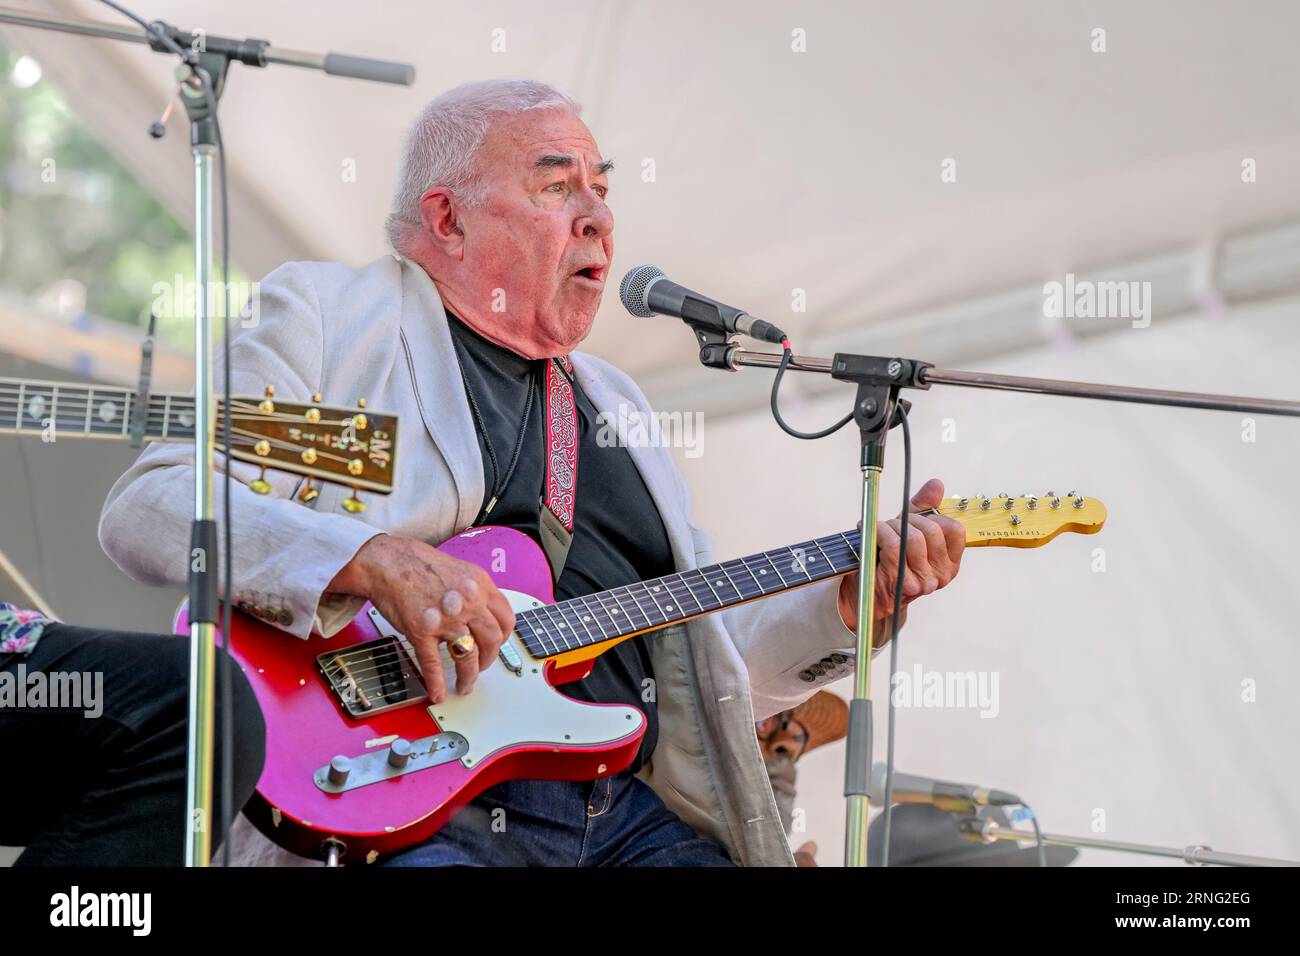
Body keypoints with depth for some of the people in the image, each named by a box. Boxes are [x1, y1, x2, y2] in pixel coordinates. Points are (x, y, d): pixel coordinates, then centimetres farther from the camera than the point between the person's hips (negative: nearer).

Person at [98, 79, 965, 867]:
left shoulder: (611, 401, 26)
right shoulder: (328, 315, 7)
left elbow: (702, 654, 25)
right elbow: (148, 508, -7)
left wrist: (846, 603, 7)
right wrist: (373, 562, -20)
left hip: (627, 813, 6)